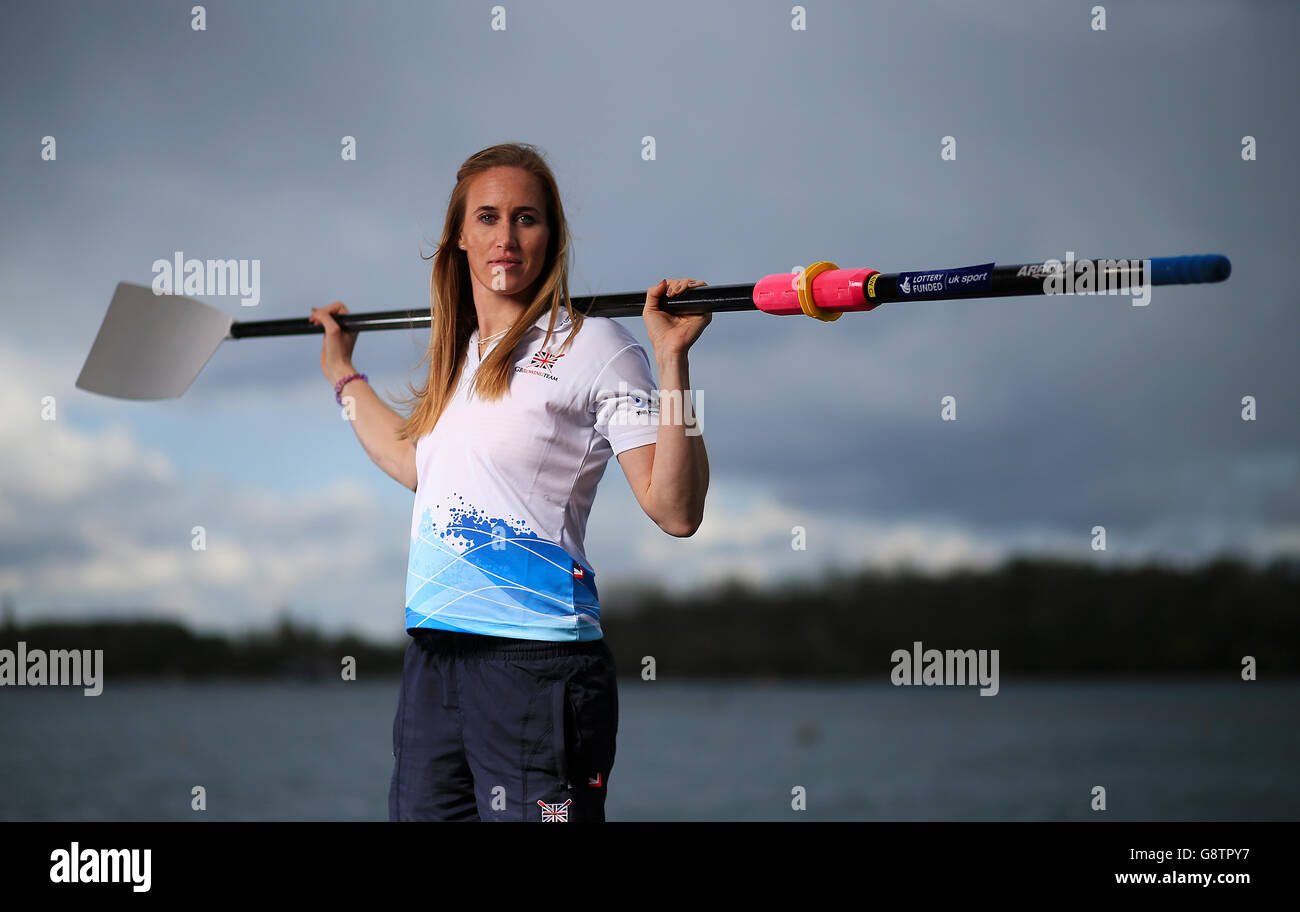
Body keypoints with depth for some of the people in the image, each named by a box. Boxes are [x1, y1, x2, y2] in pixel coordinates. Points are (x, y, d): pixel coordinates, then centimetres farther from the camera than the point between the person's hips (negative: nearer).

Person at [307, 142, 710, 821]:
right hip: (433, 658, 7)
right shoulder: (457, 358, 16)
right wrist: (343, 373, 43)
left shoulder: (592, 346, -5)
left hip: (535, 657, -7)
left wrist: (672, 359, -19)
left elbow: (675, 511, -12)